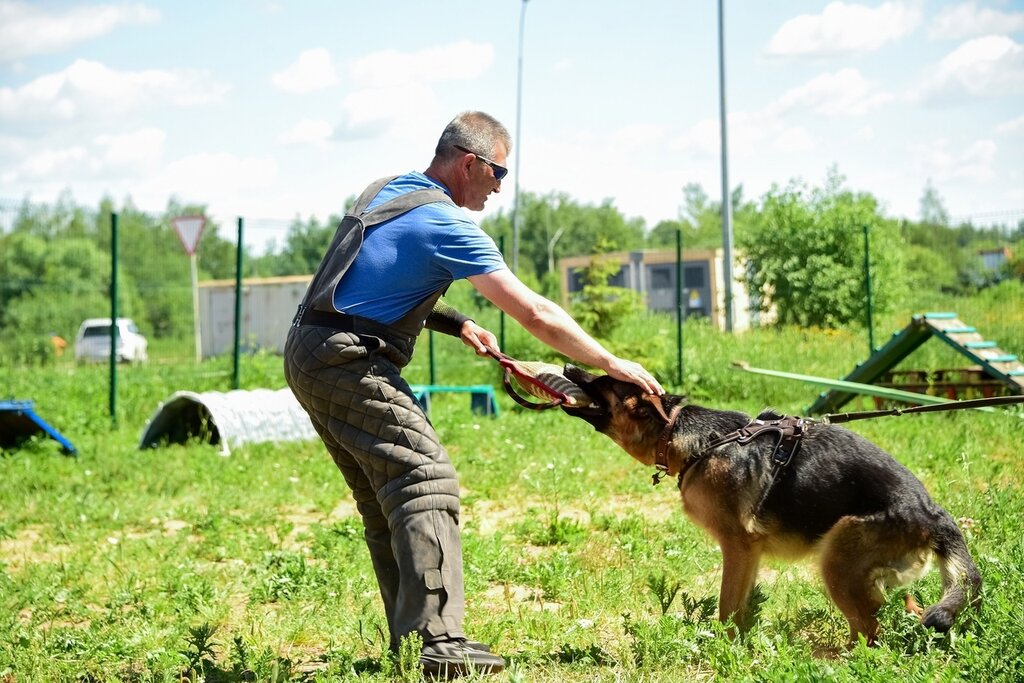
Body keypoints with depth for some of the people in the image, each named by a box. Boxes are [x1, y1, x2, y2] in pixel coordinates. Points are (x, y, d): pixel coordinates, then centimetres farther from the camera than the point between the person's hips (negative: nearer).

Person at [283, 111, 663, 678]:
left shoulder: (386, 192, 15)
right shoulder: (448, 222, -12)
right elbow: (535, 315, -13)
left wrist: (453, 324, 16)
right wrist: (612, 365, -5)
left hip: (308, 355, 10)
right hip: (348, 362, -10)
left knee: (386, 499, 12)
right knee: (427, 480, -14)